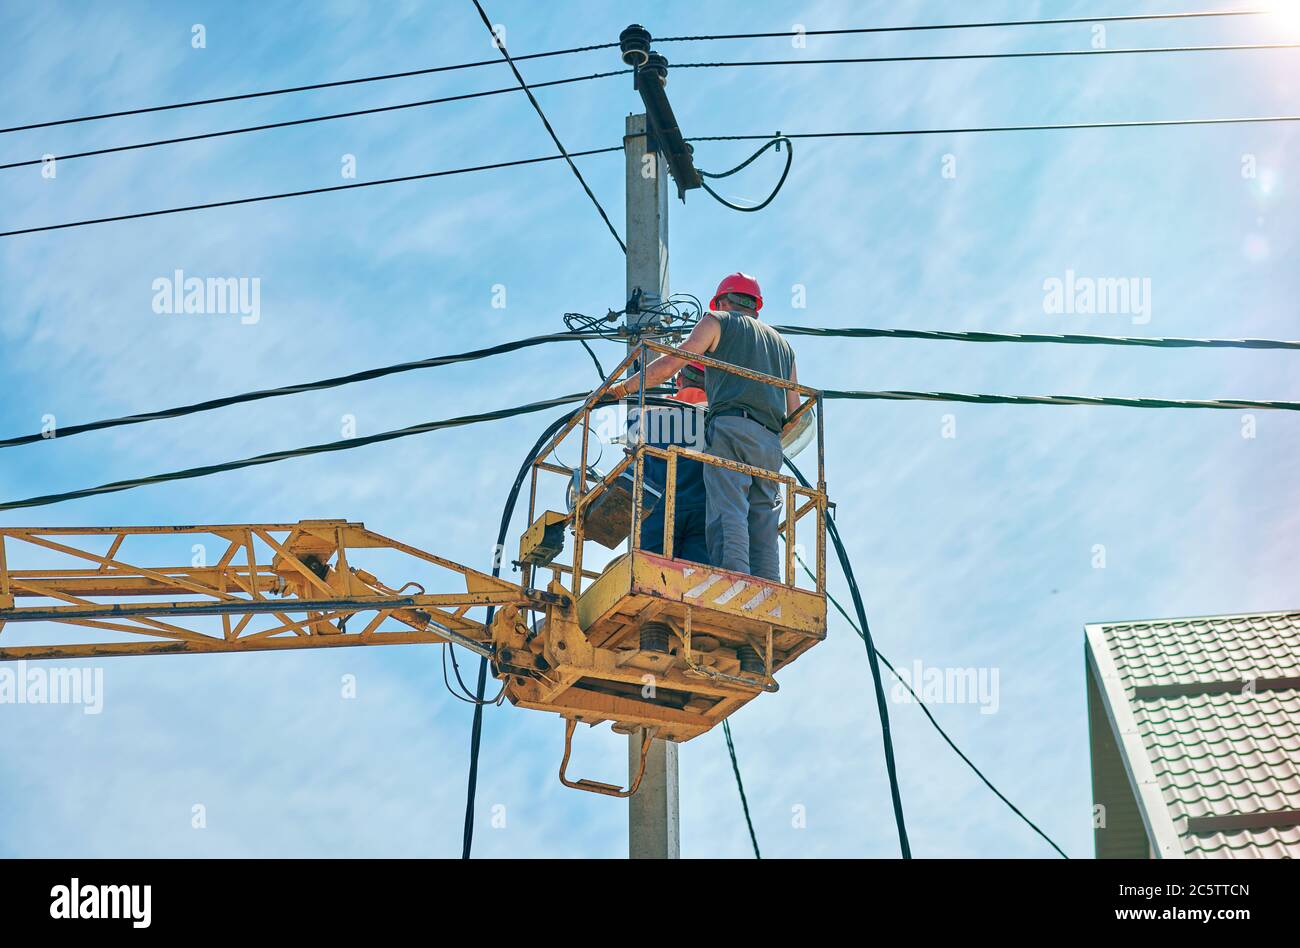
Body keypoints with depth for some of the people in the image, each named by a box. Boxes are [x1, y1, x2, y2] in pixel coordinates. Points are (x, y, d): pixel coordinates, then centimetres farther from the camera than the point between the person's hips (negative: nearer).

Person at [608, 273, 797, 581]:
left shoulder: (718, 322, 16)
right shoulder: (782, 344, 31)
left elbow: (671, 363, 6)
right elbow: (795, 413, 26)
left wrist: (624, 387, 15)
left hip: (730, 428, -5)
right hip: (771, 442, 5)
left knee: (727, 516, -19)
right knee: (764, 534, 0)